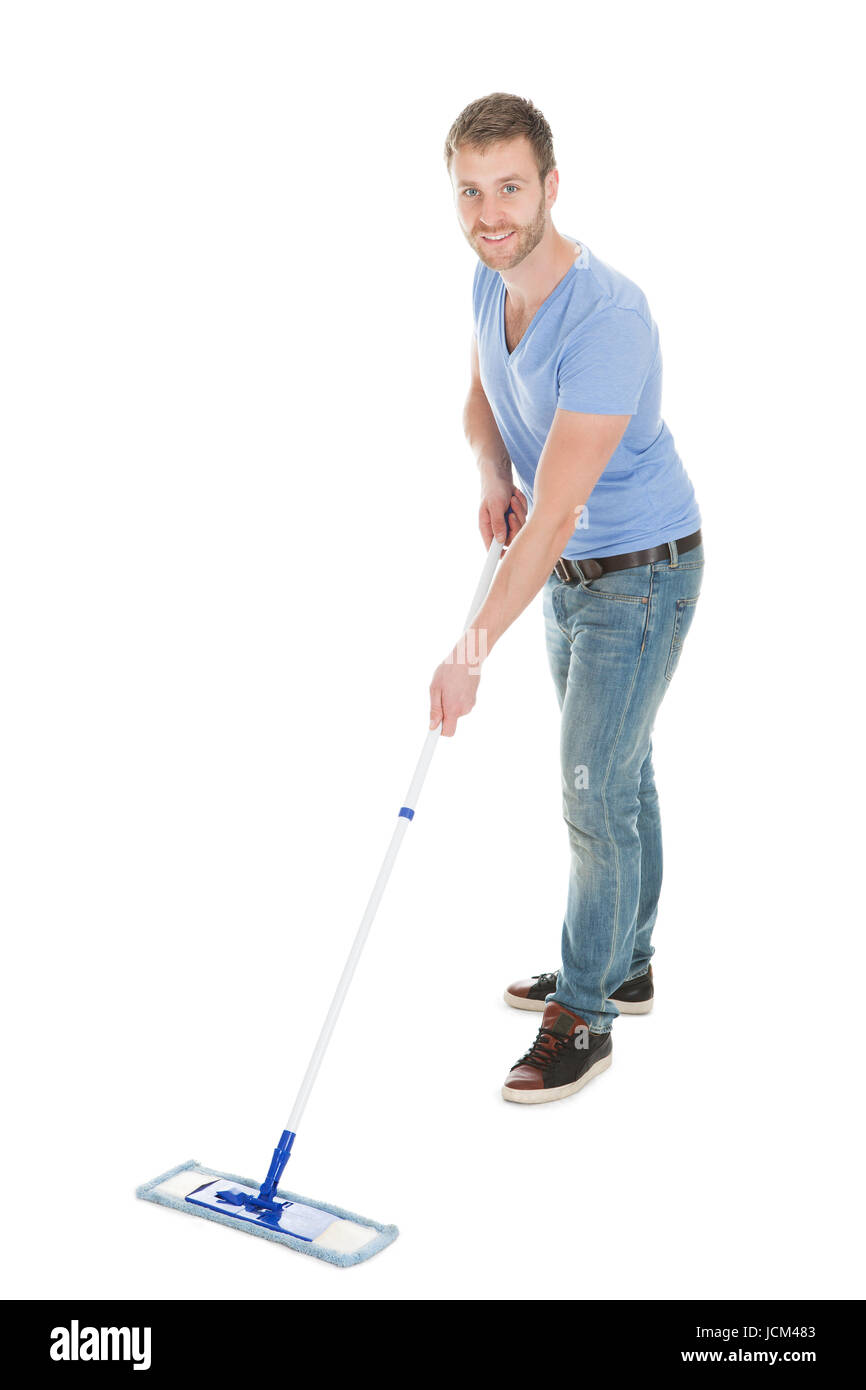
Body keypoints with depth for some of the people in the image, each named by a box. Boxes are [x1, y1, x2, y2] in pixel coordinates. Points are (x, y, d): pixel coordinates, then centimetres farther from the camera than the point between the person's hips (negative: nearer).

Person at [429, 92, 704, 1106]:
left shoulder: (606, 319, -30)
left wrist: (471, 652, -33)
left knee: (596, 794, -5)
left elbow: (553, 513, -33)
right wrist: (492, 480, -6)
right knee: (616, 775, 18)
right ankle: (623, 967, 33)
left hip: (641, 576, -8)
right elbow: (481, 400, 17)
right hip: (570, 568, 8)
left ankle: (583, 1020, 10)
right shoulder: (491, 280, -2)